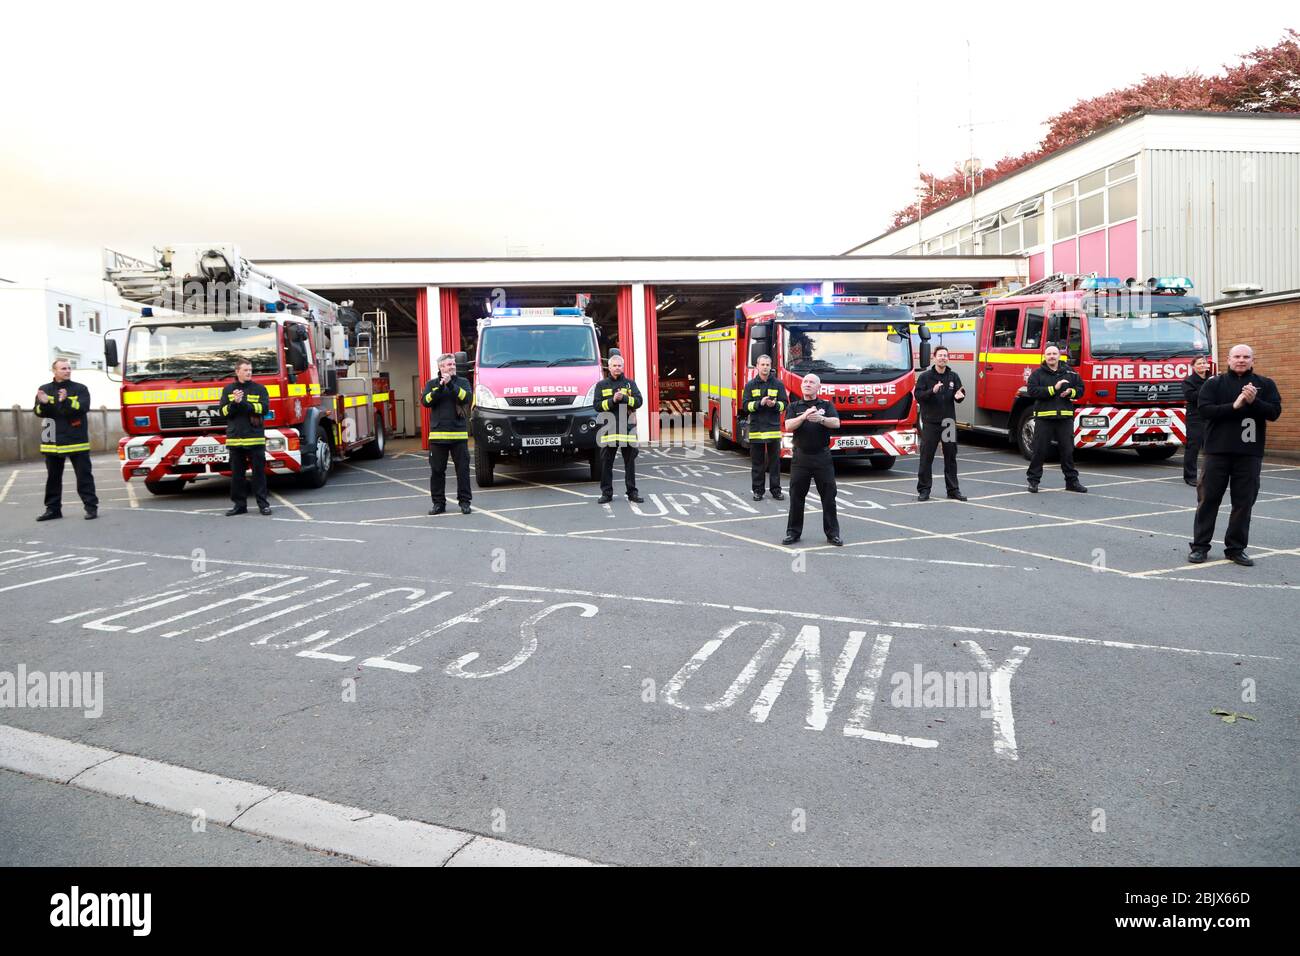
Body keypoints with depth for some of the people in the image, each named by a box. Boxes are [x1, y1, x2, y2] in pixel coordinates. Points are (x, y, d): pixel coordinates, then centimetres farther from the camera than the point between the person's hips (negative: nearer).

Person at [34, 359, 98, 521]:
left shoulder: (80, 389, 1)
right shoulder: (44, 389, 9)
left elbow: (83, 408, -14)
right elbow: (38, 412, 0)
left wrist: (66, 401, -29)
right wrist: (44, 404, -21)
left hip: (77, 441, -3)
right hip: (53, 441, 3)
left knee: (84, 476, -2)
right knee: (53, 477, 10)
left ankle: (91, 507, 0)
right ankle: (53, 509, 17)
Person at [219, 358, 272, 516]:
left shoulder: (259, 389, 5)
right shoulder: (228, 390, 11)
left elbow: (264, 408, -8)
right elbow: (223, 412, 4)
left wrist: (243, 403, -16)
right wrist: (234, 403, -14)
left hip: (256, 438, -2)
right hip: (235, 438, 2)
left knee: (259, 472, 0)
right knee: (237, 474, 6)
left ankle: (263, 504, 4)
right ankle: (240, 505, 13)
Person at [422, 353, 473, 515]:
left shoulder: (463, 382, 9)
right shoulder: (432, 384, 11)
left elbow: (466, 398, -9)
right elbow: (425, 401, -4)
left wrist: (451, 384, -17)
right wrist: (440, 387, -15)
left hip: (459, 433, -1)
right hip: (437, 434, 1)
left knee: (463, 469, -1)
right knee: (437, 470, 4)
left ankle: (464, 501, 6)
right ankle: (439, 503, 12)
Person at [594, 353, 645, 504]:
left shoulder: (630, 383, 11)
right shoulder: (601, 385, 9)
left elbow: (638, 401, -1)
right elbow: (597, 405, 0)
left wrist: (624, 398, -15)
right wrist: (612, 400, -13)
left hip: (627, 428, 0)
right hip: (608, 428, 0)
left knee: (630, 462, 5)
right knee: (606, 463, 2)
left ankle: (632, 492, 12)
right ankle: (606, 493, 10)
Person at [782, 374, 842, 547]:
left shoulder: (826, 405, 7)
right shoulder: (794, 407, 9)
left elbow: (836, 423, -10)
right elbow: (788, 426, -7)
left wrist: (821, 419, -30)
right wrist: (804, 416, -24)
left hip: (822, 457, 0)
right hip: (800, 458, 0)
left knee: (829, 496, 2)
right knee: (796, 496, 3)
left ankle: (832, 533, 10)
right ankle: (793, 532, 13)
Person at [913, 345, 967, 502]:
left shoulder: (953, 376, 9)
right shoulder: (925, 376, 0)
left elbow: (961, 393, 9)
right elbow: (917, 395, -7)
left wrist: (959, 396, -15)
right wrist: (932, 391, -24)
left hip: (949, 421, 3)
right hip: (930, 422, -3)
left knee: (951, 457, 8)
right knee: (926, 456, -2)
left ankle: (953, 489, 15)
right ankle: (924, 489, 5)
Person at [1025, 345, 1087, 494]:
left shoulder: (1070, 373, 11)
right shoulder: (1037, 374, 2)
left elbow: (1080, 389, 13)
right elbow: (1032, 391, -11)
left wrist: (1070, 392, -8)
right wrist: (1053, 389, -16)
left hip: (1065, 418, 3)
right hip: (1044, 418, -2)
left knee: (1068, 450, 7)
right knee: (1039, 450, 0)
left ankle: (1072, 480, 15)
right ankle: (1033, 480, 9)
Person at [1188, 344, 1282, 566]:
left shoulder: (1265, 385, 9)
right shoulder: (1214, 384, 5)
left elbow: (1274, 412, -1)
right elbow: (1204, 410, -7)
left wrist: (1253, 401, -17)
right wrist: (1234, 406, -17)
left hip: (1250, 453, 1)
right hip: (1218, 450, -1)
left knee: (1243, 502, 4)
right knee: (1208, 498, 2)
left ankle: (1236, 548, 14)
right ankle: (1199, 546, 9)